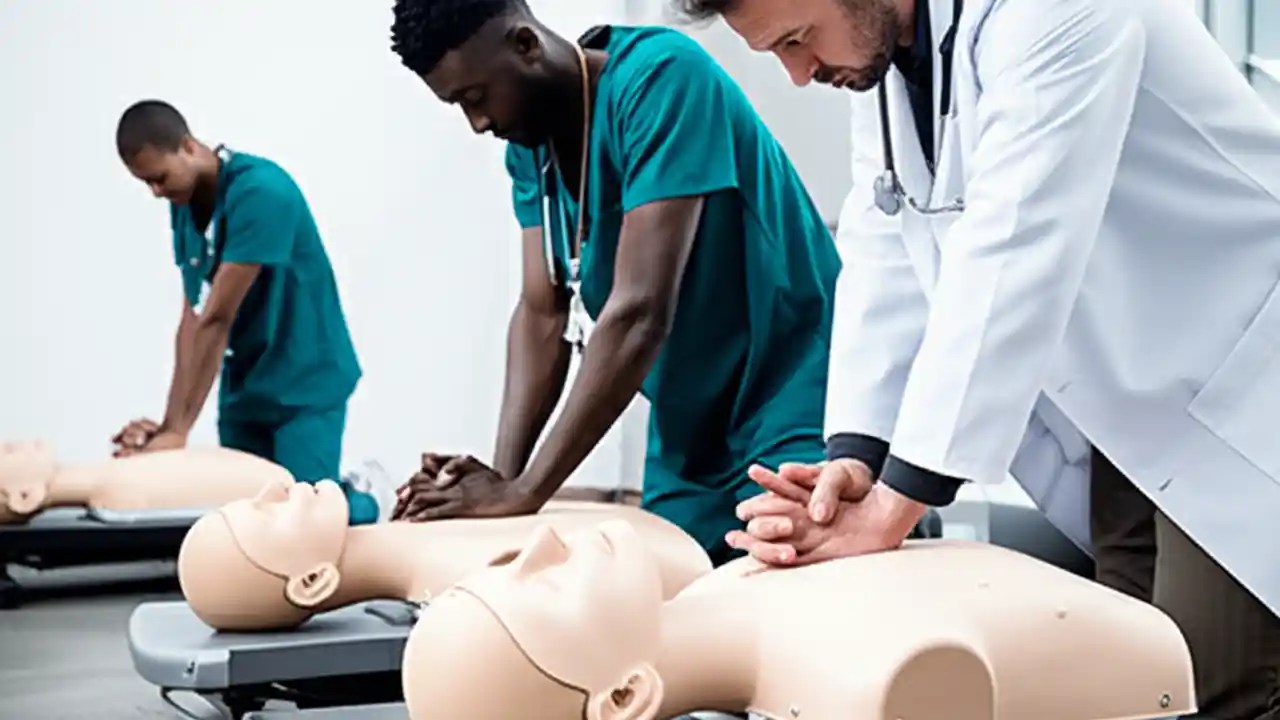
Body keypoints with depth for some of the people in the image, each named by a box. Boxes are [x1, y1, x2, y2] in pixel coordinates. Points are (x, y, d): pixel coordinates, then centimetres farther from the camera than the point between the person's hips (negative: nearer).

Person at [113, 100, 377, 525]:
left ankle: (359, 502, 23)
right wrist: (170, 422, -13)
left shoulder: (260, 191, -23)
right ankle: (343, 496, 27)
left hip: (304, 383, -7)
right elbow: (192, 319, -3)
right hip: (242, 386, 7)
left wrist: (179, 429, -26)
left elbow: (217, 319, -26)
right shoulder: (183, 204, 2)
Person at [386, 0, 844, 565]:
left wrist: (526, 492, -27)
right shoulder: (529, 142, 3)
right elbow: (542, 312, 0)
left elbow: (640, 313, -28)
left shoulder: (659, 76, -22)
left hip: (791, 431, -7)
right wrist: (504, 474, -15)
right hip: (687, 447, 7)